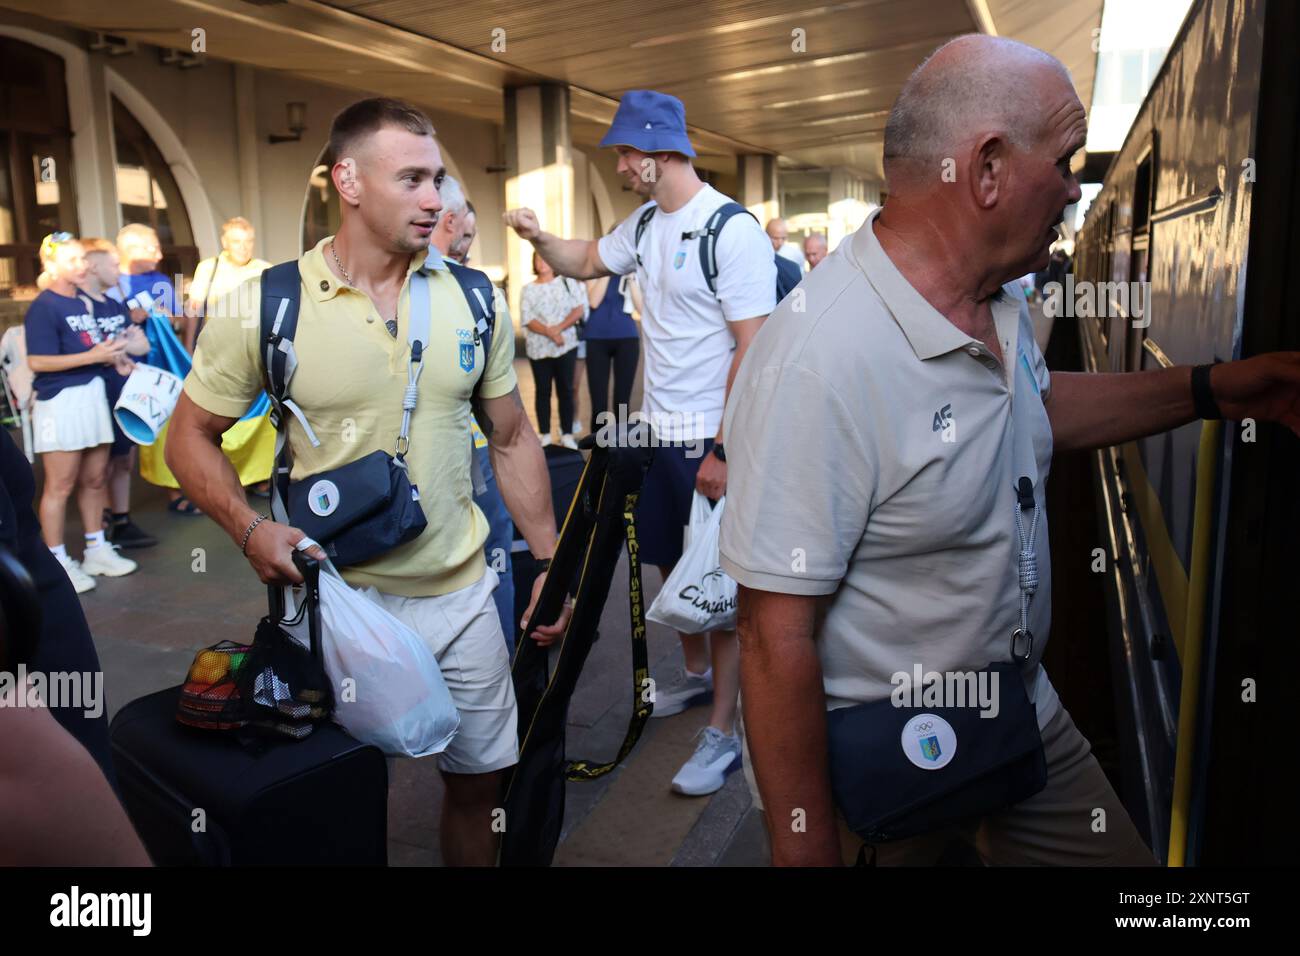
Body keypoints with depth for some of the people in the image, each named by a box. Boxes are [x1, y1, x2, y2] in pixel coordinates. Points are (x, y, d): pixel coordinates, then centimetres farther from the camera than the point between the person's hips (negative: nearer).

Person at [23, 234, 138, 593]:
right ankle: (58, 562, 7)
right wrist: (93, 356, -20)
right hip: (60, 401, -8)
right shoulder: (43, 308, -11)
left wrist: (112, 354, 8)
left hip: (93, 395, 8)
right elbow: (38, 362, -17)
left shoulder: (84, 303, 14)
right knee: (60, 486, -2)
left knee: (95, 479, 12)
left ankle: (96, 550, 23)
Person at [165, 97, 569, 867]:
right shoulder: (266, 306, -9)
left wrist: (550, 562, 5)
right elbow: (192, 437, 1)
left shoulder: (473, 298, -1)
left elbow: (513, 438, 6)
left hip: (463, 593, 3)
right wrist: (251, 528, -17)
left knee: (480, 779, 16)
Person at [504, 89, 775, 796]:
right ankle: (696, 676, 41)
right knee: (669, 563, 19)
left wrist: (724, 450, -22)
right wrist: (539, 238, 4)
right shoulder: (645, 224, 10)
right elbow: (584, 261, 26)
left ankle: (723, 732, 13)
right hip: (659, 431, 8)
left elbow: (752, 349, -19)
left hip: (713, 440, -8)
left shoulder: (733, 231, -16)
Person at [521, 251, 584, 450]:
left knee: (565, 390, 3)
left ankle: (567, 435, 9)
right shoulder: (528, 289, 4)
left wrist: (559, 328, -15)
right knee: (542, 391, 4)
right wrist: (550, 333, -18)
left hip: (566, 345, 0)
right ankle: (545, 435, 10)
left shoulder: (566, 282, 5)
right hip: (539, 348, 0)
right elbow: (528, 320, -4)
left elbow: (578, 310, -2)